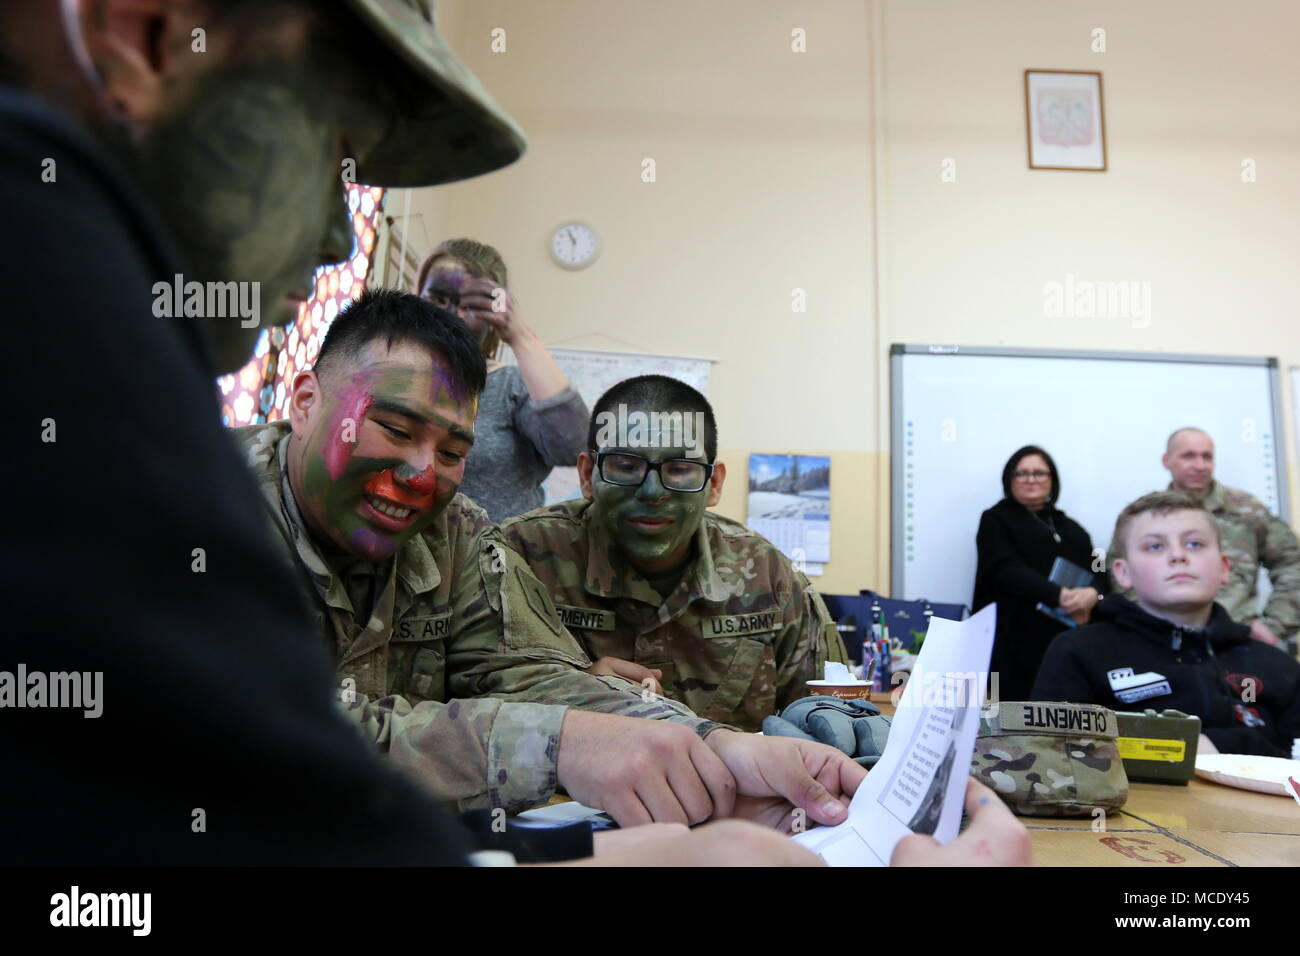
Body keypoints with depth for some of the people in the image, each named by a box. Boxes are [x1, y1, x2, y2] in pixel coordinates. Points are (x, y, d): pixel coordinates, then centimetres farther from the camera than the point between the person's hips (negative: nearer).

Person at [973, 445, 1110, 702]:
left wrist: (1092, 594, -17)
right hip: (1019, 638, -4)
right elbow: (1008, 569, -9)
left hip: (1070, 639, 4)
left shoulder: (1071, 528, 21)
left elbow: (1099, 571, 8)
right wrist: (1060, 596, -23)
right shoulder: (996, 520, 7)